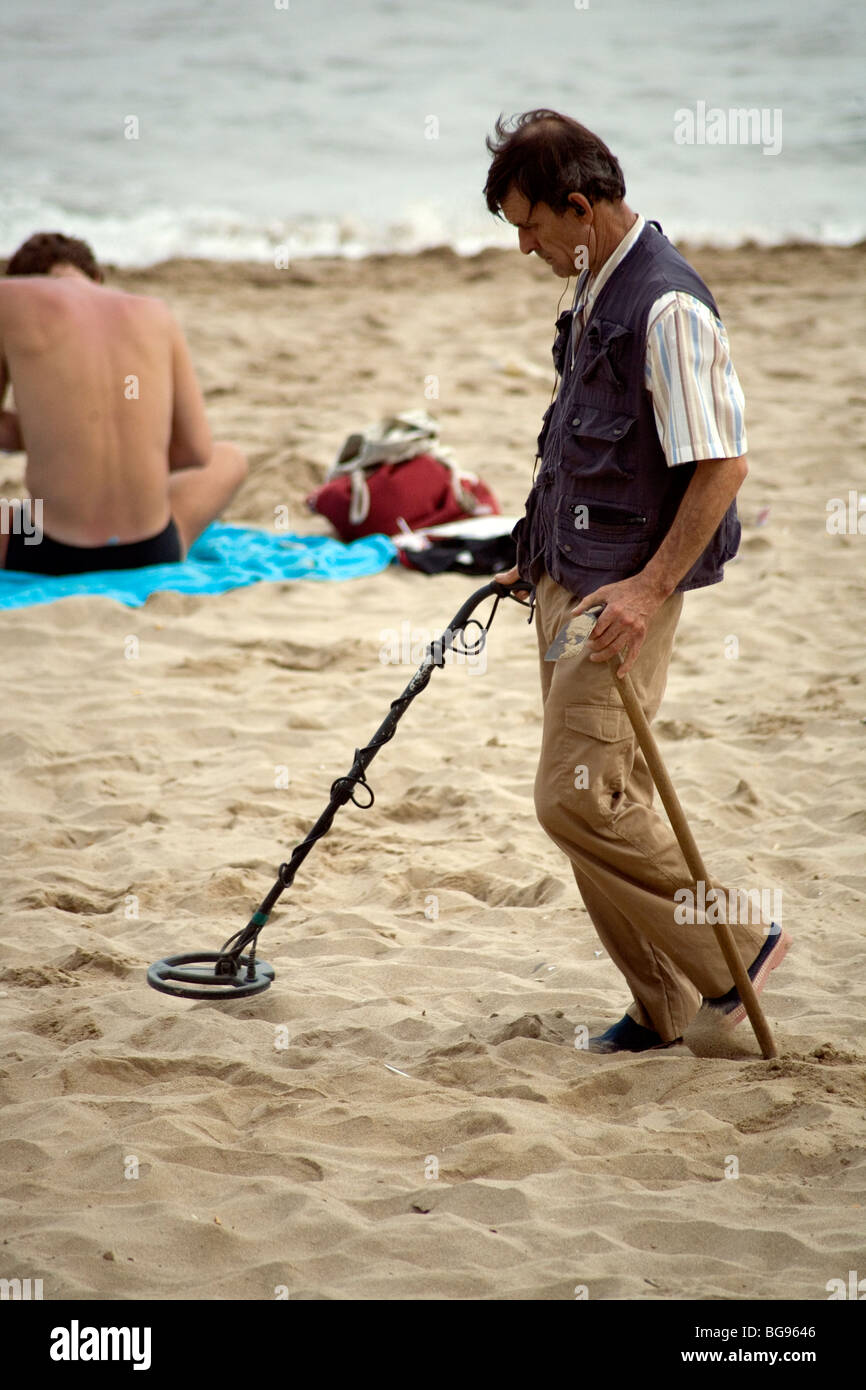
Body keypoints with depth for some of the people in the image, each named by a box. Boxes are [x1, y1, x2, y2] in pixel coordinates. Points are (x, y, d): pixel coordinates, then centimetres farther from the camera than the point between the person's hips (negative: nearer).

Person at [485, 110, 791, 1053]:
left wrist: (651, 587, -23)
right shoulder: (597, 289, 13)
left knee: (577, 799, -11)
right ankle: (663, 1007, 18)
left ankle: (739, 941, 5)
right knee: (604, 800, 10)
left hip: (625, 592, -10)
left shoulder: (667, 306, -17)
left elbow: (721, 465, -20)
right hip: (570, 580, 10)